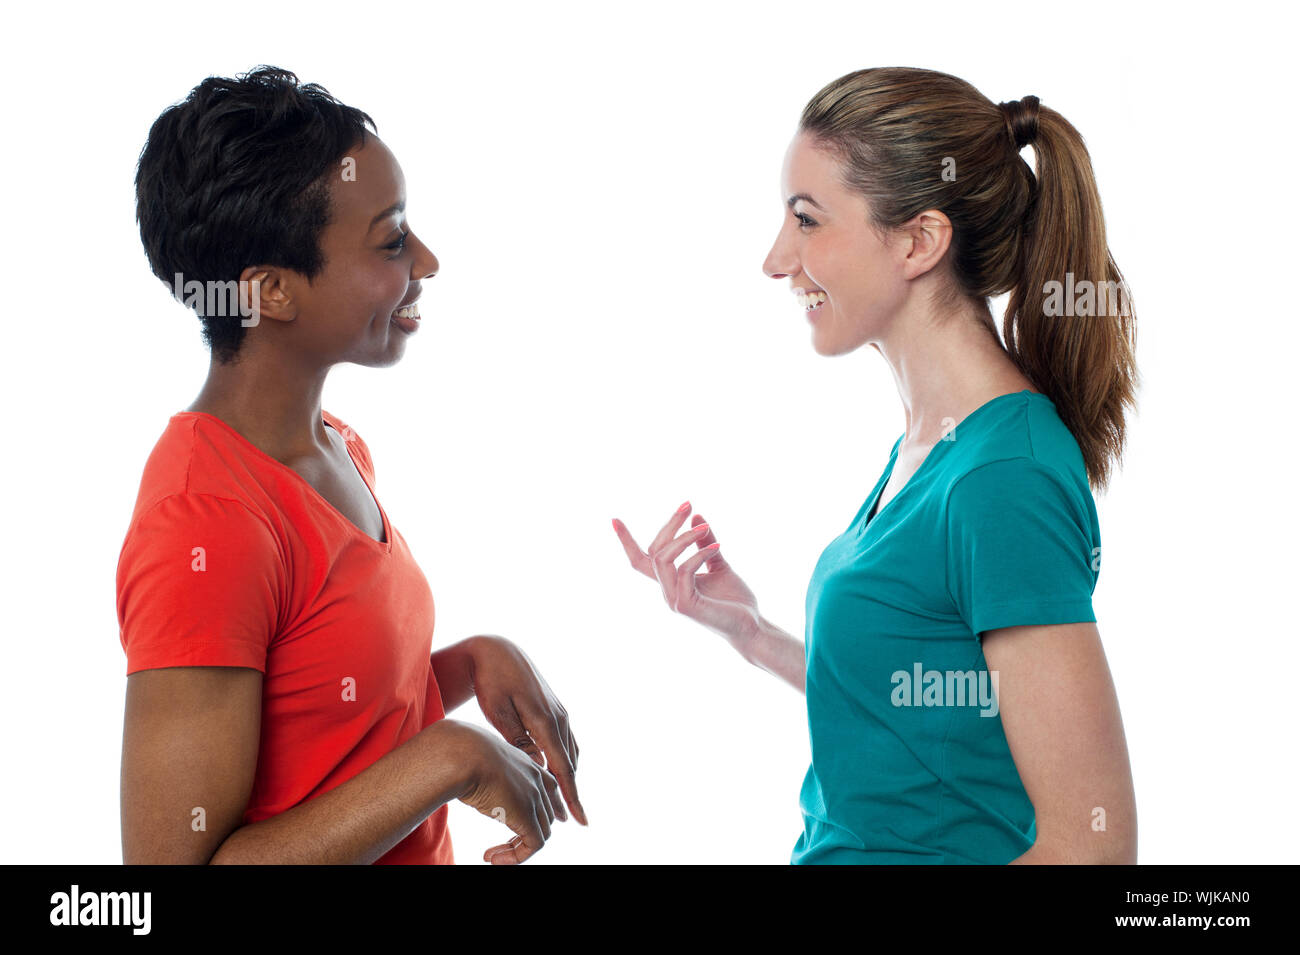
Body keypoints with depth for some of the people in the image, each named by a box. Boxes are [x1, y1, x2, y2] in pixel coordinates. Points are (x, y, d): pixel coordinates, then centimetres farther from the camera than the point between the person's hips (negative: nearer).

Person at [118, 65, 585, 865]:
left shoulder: (341, 451, 2)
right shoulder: (206, 532, -26)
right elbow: (179, 859, -27)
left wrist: (475, 660, -6)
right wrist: (452, 758, -26)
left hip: (423, 852, 8)